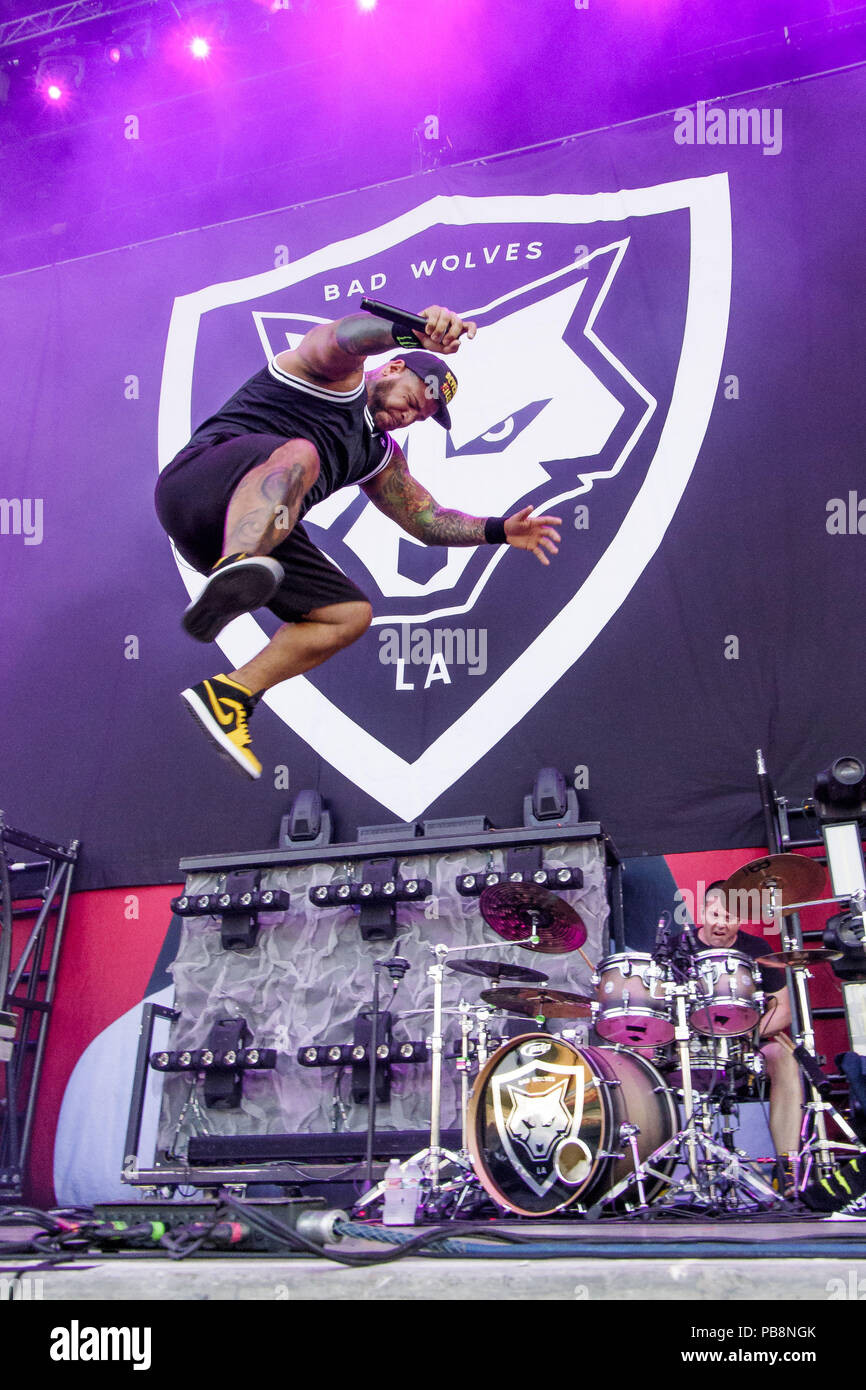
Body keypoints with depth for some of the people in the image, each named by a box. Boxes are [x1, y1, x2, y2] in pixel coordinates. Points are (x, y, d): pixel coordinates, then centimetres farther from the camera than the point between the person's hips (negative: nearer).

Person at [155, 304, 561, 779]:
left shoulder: (379, 455, 29)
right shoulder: (340, 373, 8)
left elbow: (426, 520, 32)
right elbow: (345, 335, -16)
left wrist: (499, 531, 17)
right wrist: (414, 330, -38)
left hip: (262, 532, 8)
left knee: (351, 614, 0)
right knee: (297, 452, -36)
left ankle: (228, 695, -4)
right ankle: (234, 573, -65)